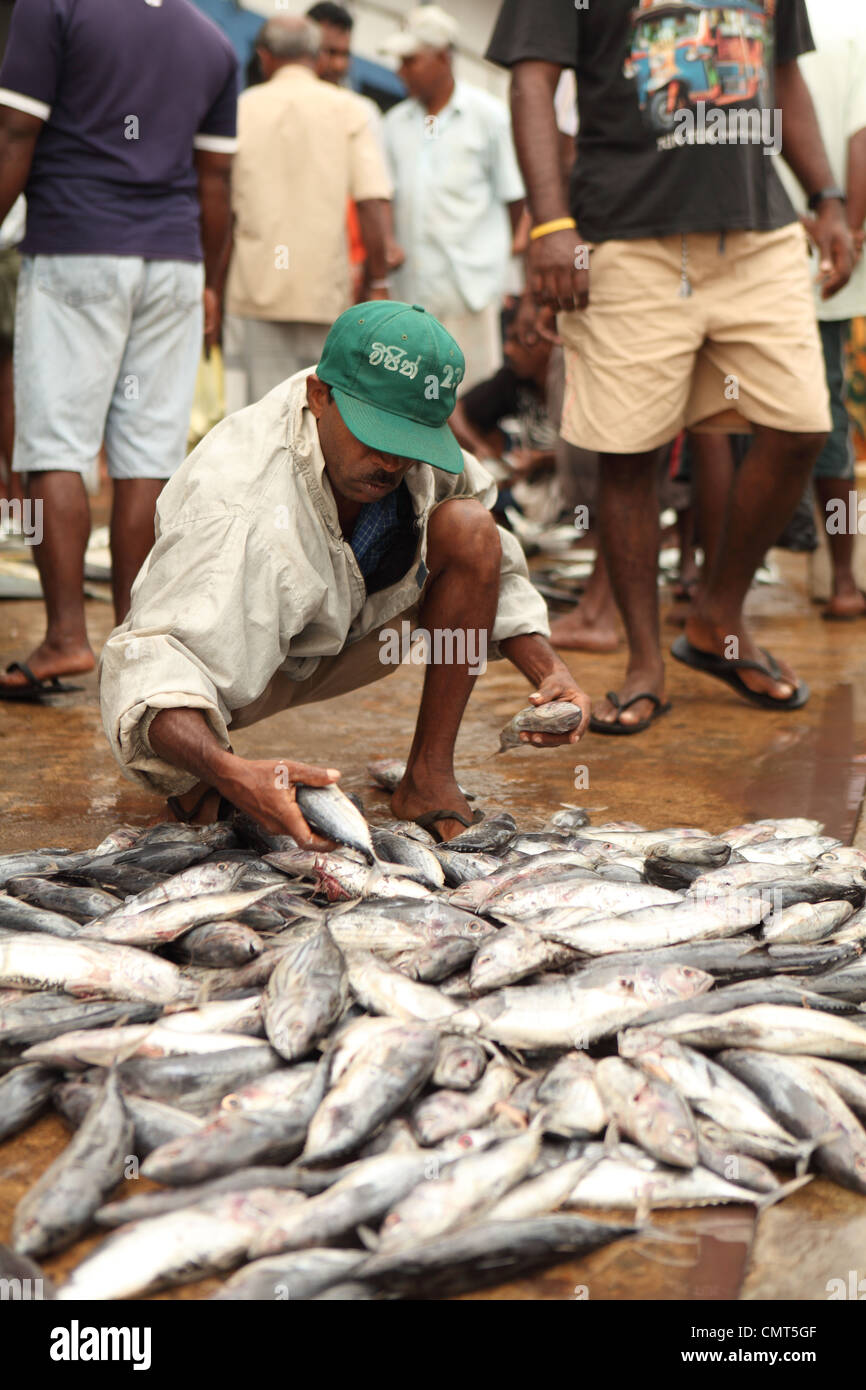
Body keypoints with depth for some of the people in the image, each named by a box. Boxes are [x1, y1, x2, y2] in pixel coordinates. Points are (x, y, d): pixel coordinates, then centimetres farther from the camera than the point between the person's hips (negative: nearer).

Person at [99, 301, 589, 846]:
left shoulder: (415, 439, -19)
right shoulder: (236, 507, -39)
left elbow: (487, 569, -5)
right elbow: (151, 659, -47)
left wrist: (550, 671, -21)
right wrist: (230, 774, -65)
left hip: (349, 631, 5)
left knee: (468, 525, -20)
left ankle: (429, 779, -13)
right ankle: (211, 763, 5)